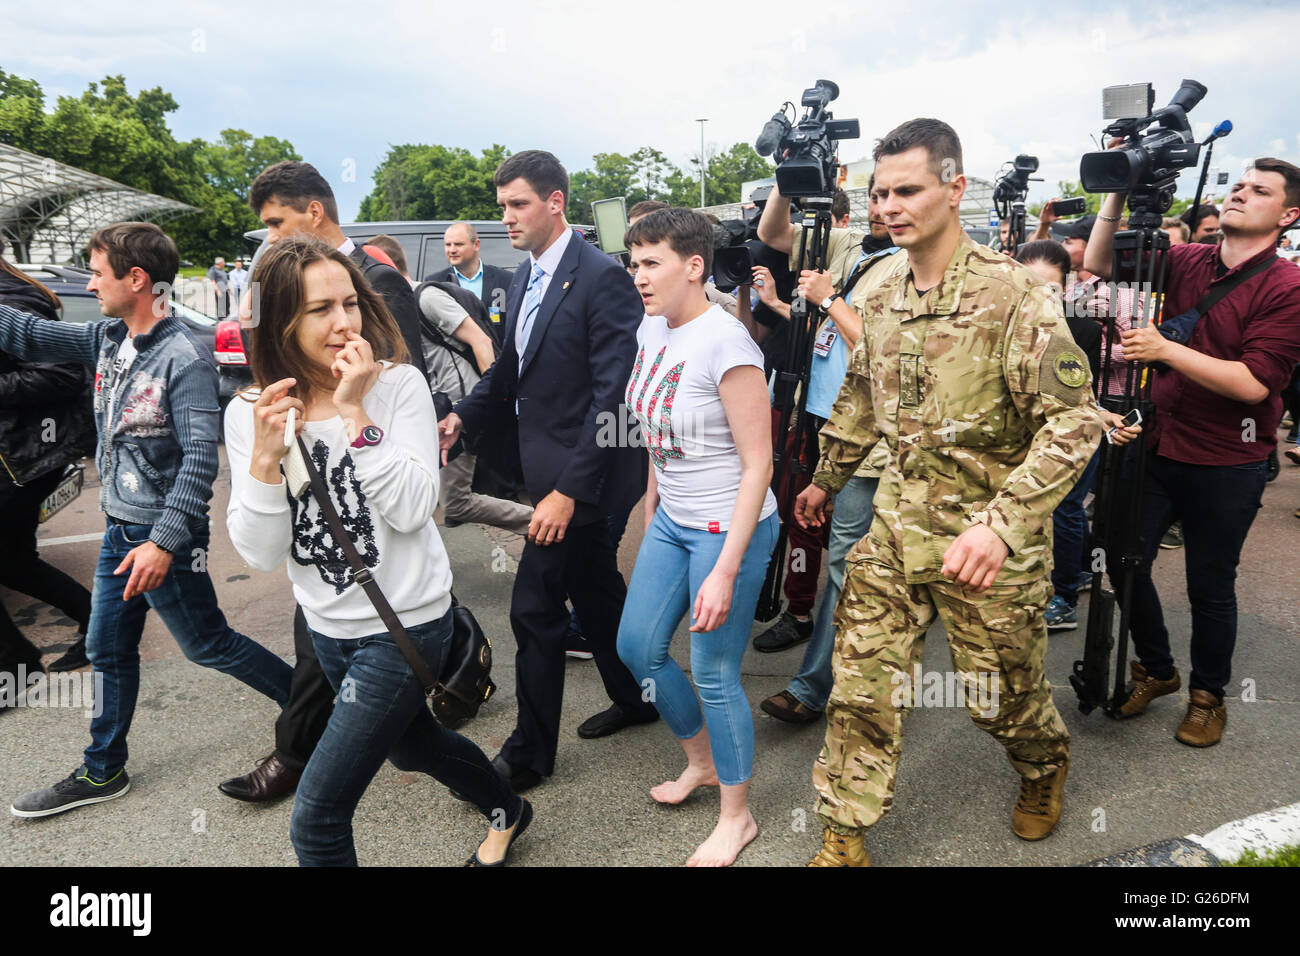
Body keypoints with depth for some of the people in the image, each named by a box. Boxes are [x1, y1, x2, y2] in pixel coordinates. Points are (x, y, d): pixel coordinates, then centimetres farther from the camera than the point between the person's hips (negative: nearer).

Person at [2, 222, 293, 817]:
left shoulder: (184, 359, -20)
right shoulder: (106, 340, 5)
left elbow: (200, 457, -25)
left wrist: (164, 542, -30)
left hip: (165, 534, -8)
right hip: (120, 528, 8)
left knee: (206, 644, 5)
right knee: (108, 650, 16)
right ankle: (102, 772, 31)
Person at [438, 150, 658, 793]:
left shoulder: (602, 279, -17)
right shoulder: (525, 278, 11)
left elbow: (611, 395, -21)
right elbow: (511, 368, 16)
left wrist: (569, 489, -23)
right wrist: (463, 417, -3)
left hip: (579, 474, -8)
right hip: (558, 472, 9)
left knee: (535, 607, -2)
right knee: (595, 590, 20)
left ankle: (529, 754, 15)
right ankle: (634, 698, 40)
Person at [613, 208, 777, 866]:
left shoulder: (724, 343, -21)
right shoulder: (652, 330, 4)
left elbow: (758, 464, -21)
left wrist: (725, 571, -23)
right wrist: (650, 517, 17)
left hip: (729, 528, -8)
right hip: (671, 520, 9)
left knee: (713, 673, 2)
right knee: (637, 647, 15)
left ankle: (736, 817, 26)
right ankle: (702, 762, 41)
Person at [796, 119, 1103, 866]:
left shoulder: (1013, 294, -15)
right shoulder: (883, 301, 5)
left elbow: (1075, 421, -20)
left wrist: (1002, 523, -29)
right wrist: (827, 480, 27)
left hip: (987, 541, -5)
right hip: (897, 527, 5)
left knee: (1002, 695, 14)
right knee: (861, 684, 5)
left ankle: (1046, 768, 49)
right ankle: (844, 838, 21)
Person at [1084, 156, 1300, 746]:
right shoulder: (1187, 262, 4)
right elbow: (1099, 264, 3)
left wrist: (1166, 350, -26)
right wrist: (1119, 193, -7)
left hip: (1228, 463, -4)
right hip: (1157, 447, 4)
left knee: (1210, 587, 8)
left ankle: (1208, 693, 32)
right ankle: (1155, 669, 30)